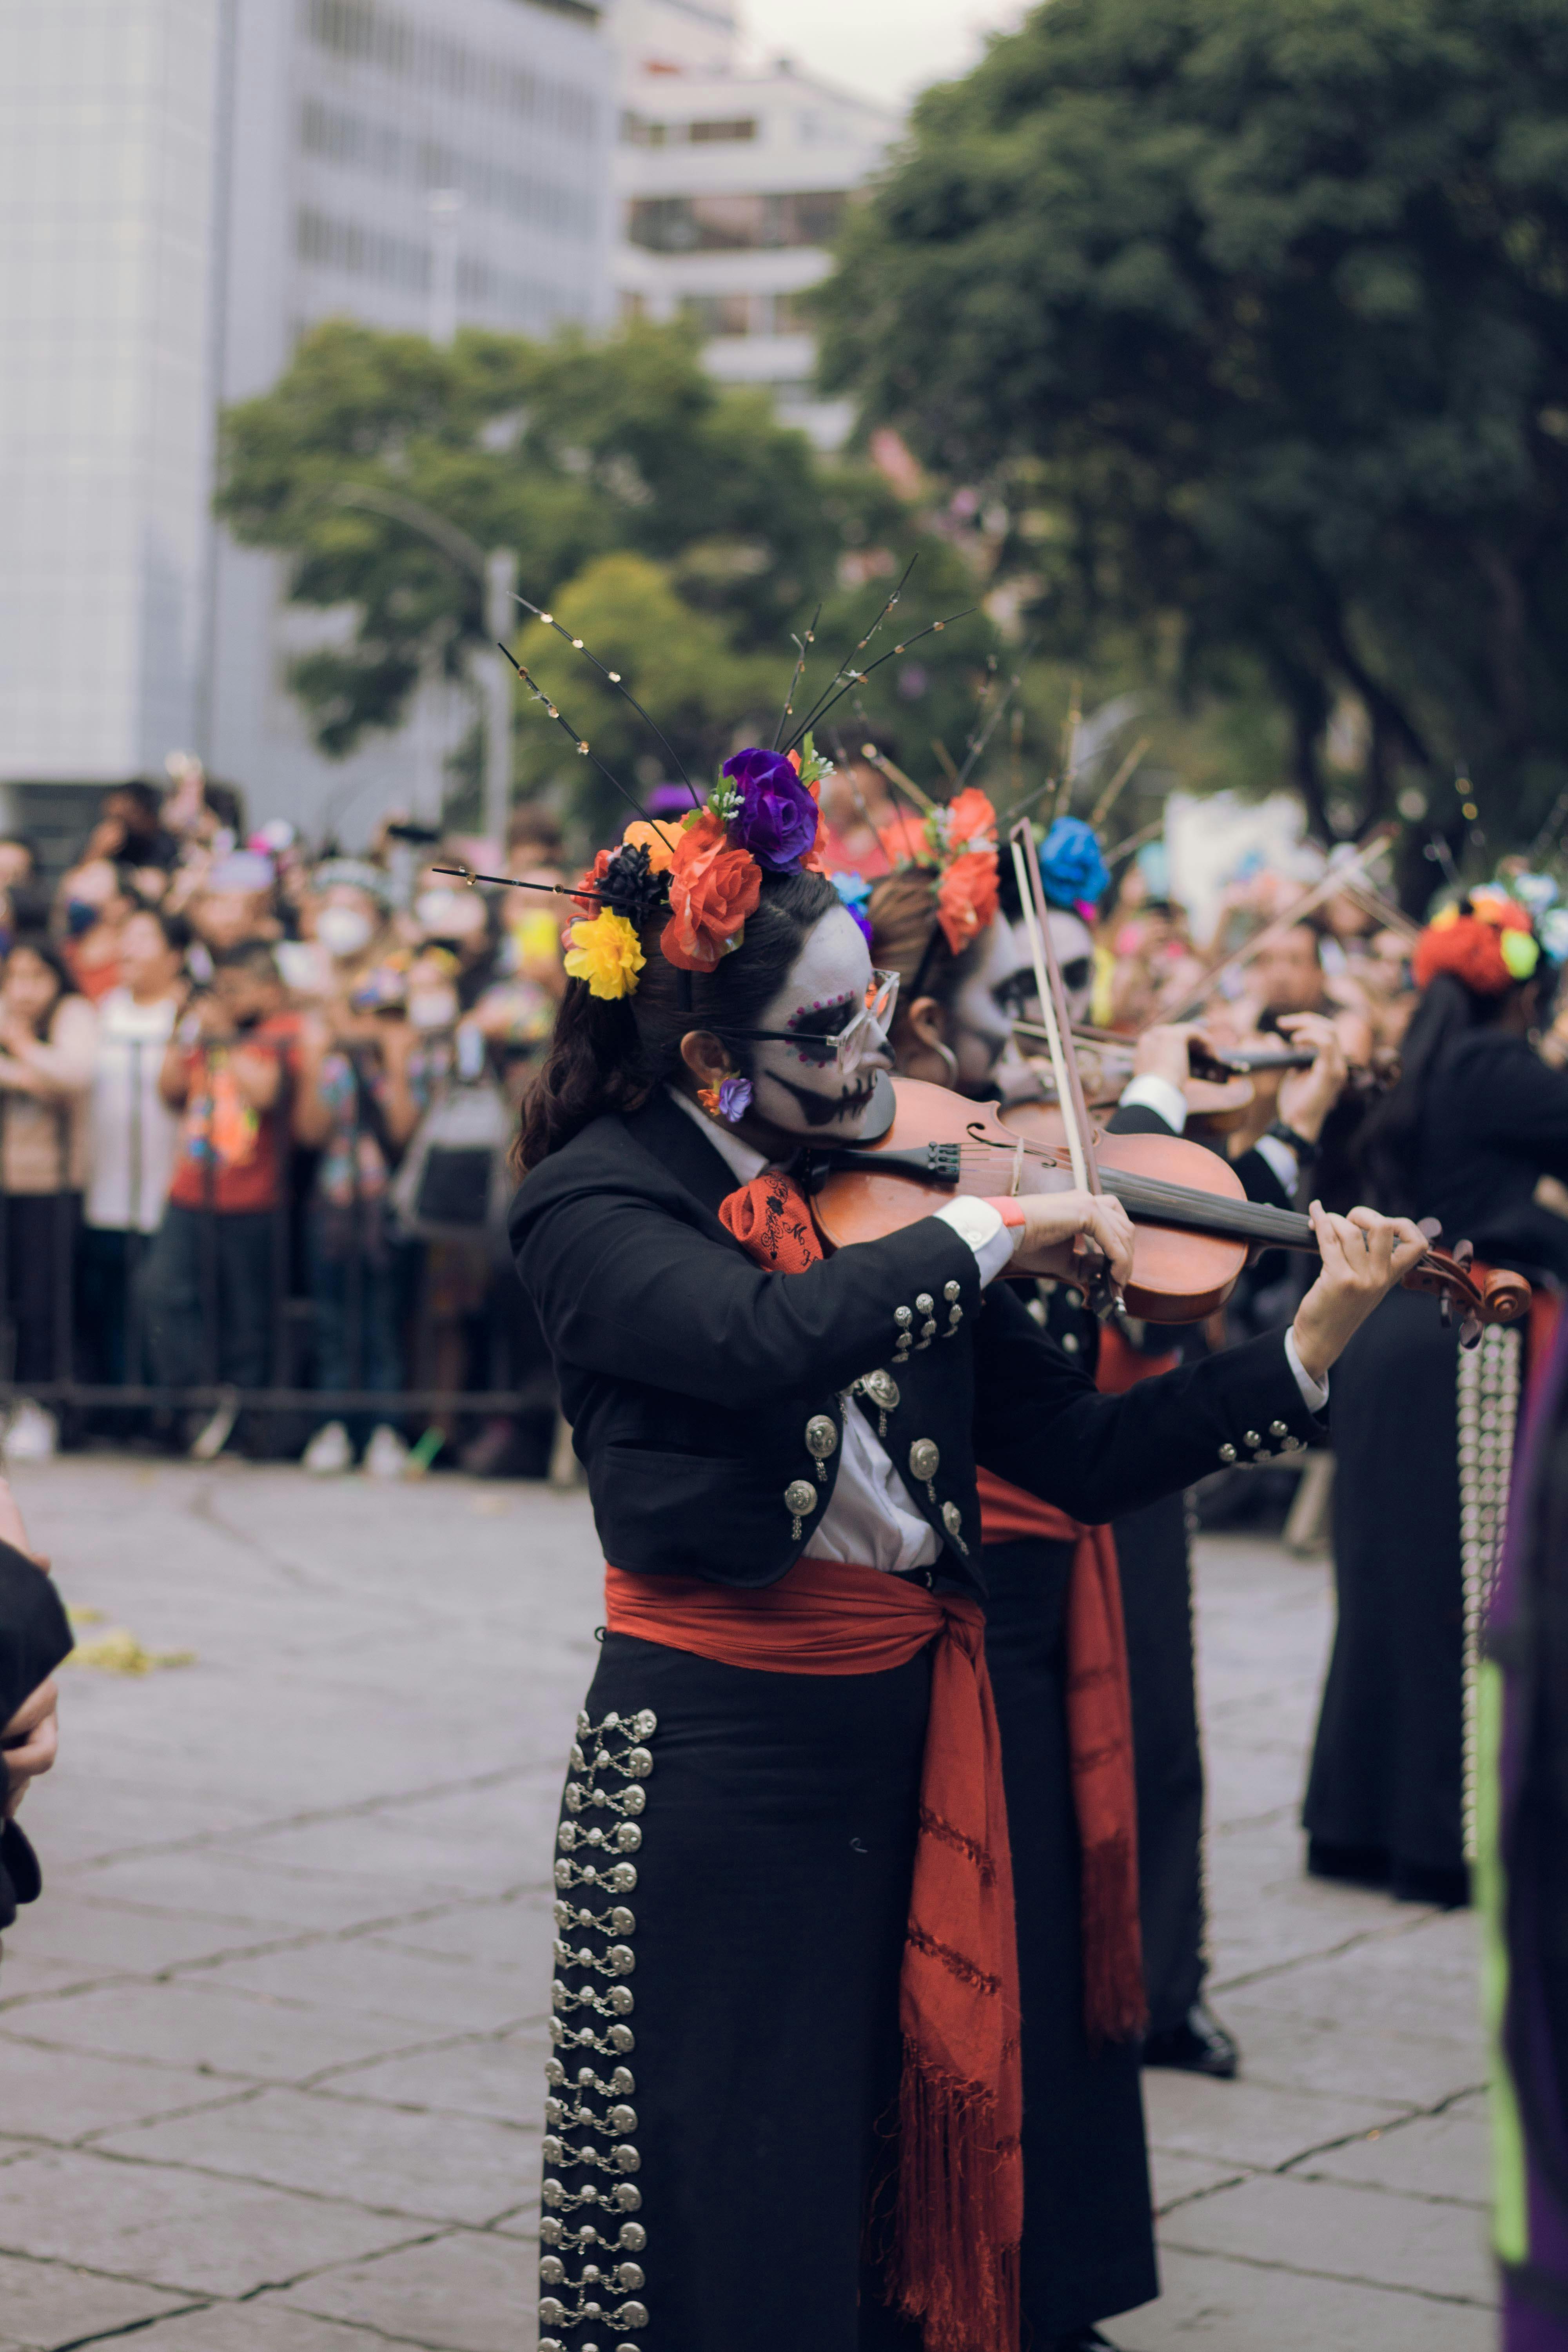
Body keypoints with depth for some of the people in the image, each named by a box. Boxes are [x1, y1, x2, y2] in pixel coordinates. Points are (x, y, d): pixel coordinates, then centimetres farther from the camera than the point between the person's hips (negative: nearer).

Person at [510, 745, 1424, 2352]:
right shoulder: (596, 1204, -9)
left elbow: (1079, 1459, 4)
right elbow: (768, 1343, -32)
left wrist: (1311, 1345, -5)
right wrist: (995, 1228, -23)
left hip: (910, 1736, 5)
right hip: (717, 1752, -5)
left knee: (896, 2192, 12)